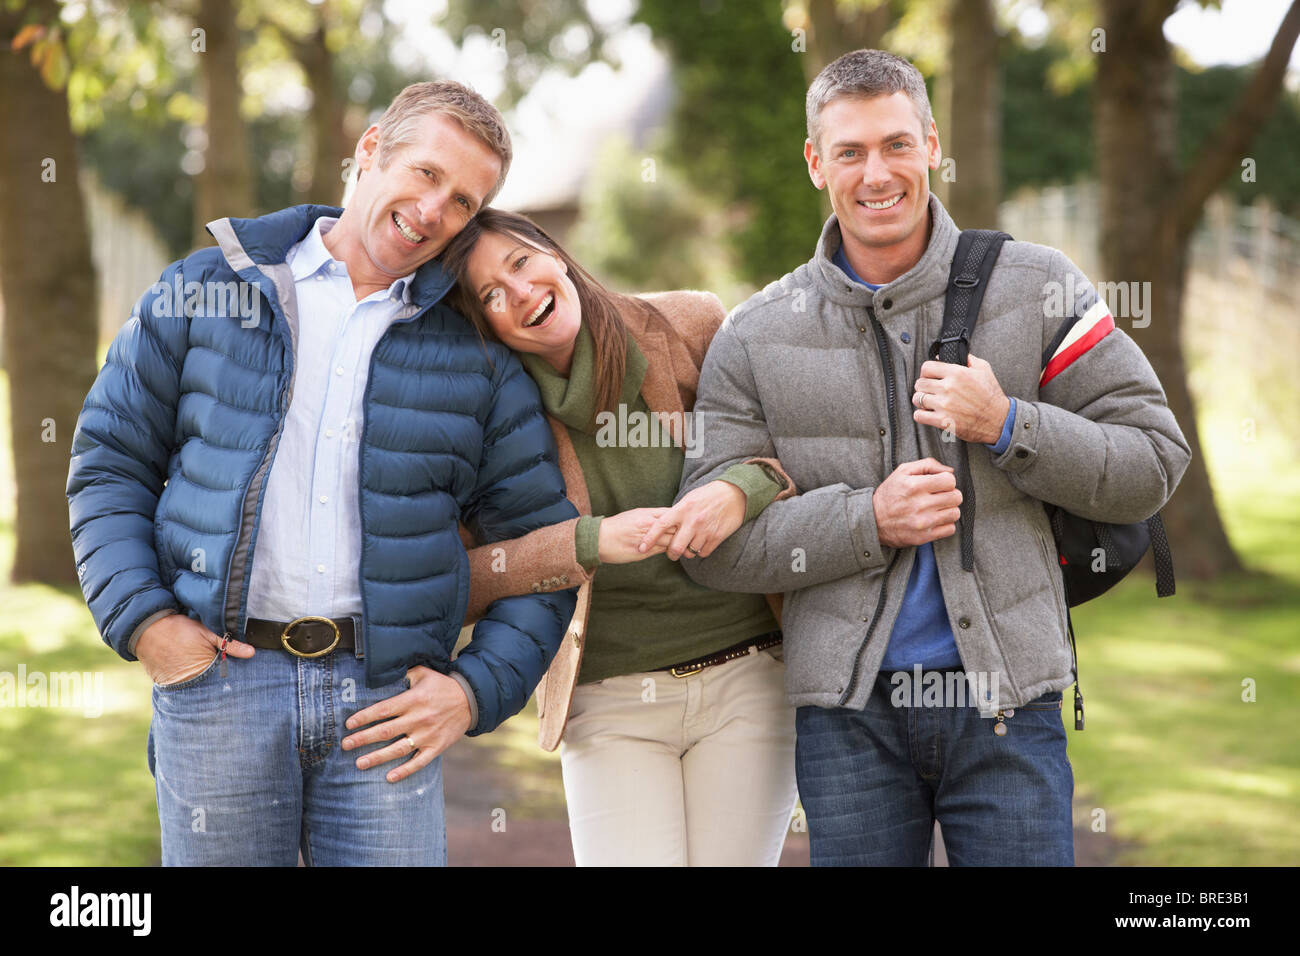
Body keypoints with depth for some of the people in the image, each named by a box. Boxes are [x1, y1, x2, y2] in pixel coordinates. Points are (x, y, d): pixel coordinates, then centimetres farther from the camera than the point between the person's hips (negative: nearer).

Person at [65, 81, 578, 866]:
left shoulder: (477, 357, 10)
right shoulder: (208, 290, 8)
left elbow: (544, 545, 12)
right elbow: (110, 462, 9)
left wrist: (477, 691, 1)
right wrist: (143, 621, -3)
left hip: (383, 697, 1)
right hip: (219, 677, -1)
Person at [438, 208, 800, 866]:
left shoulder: (690, 327, -2)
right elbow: (457, 582, -11)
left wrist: (744, 489, -20)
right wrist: (591, 542, -23)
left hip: (745, 681, 0)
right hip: (610, 705, 0)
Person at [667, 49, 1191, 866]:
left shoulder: (1035, 289, 3)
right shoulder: (756, 338, 4)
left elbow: (1154, 462, 2)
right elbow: (714, 543, 0)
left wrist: (1007, 426, -13)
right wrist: (869, 520, -13)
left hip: (1006, 703, 0)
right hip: (848, 707, 1)